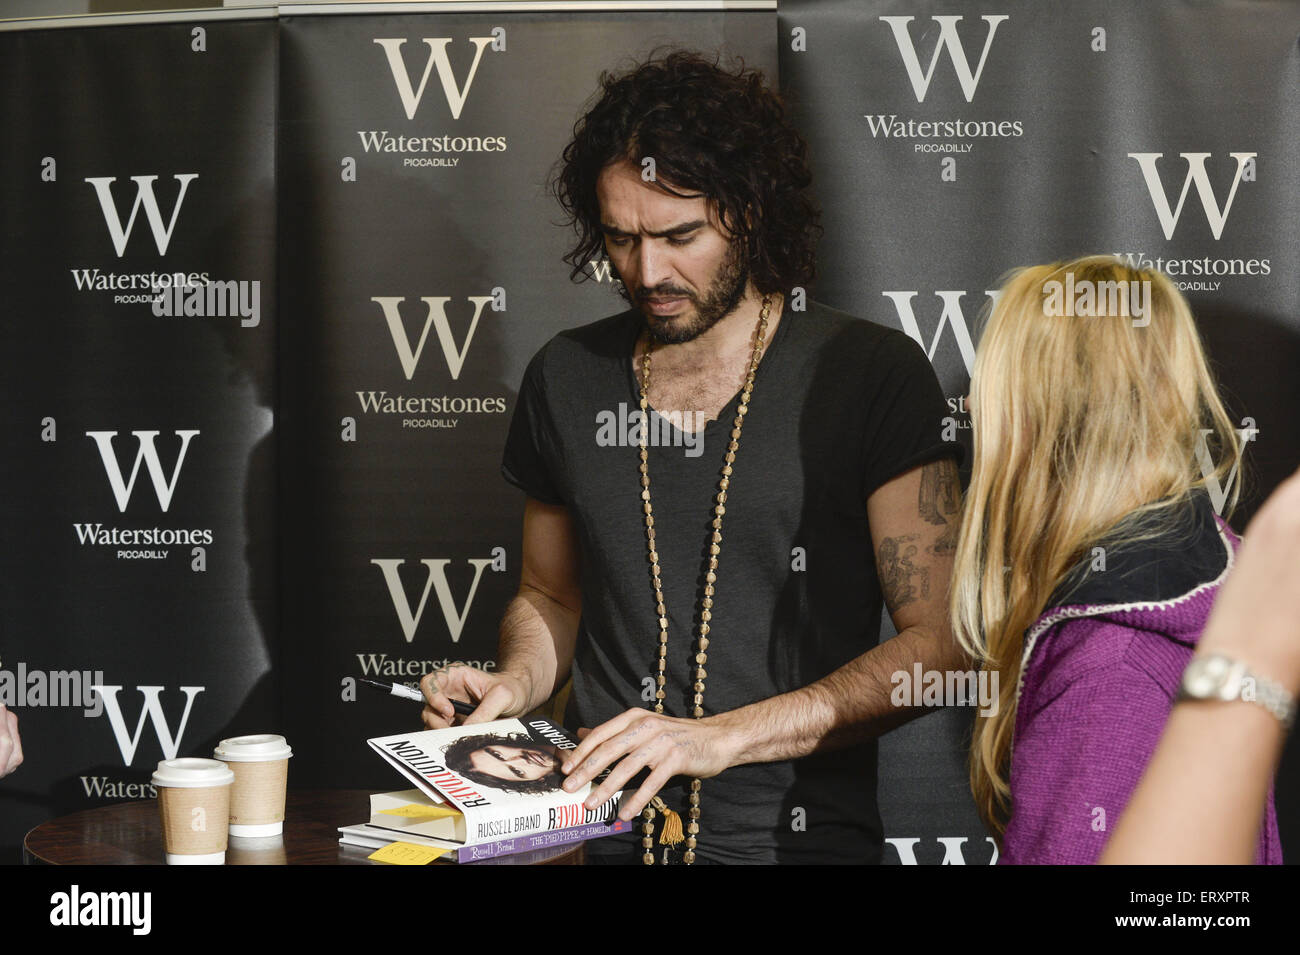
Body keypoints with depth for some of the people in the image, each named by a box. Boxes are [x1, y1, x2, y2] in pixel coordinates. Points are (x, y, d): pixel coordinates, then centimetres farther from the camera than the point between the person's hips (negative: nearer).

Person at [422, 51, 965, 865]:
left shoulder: (872, 374, -3)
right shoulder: (567, 378, 10)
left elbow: (939, 643, -8)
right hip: (601, 831, 3)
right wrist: (516, 685, 1)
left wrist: (721, 737, -16)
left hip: (797, 834, -2)